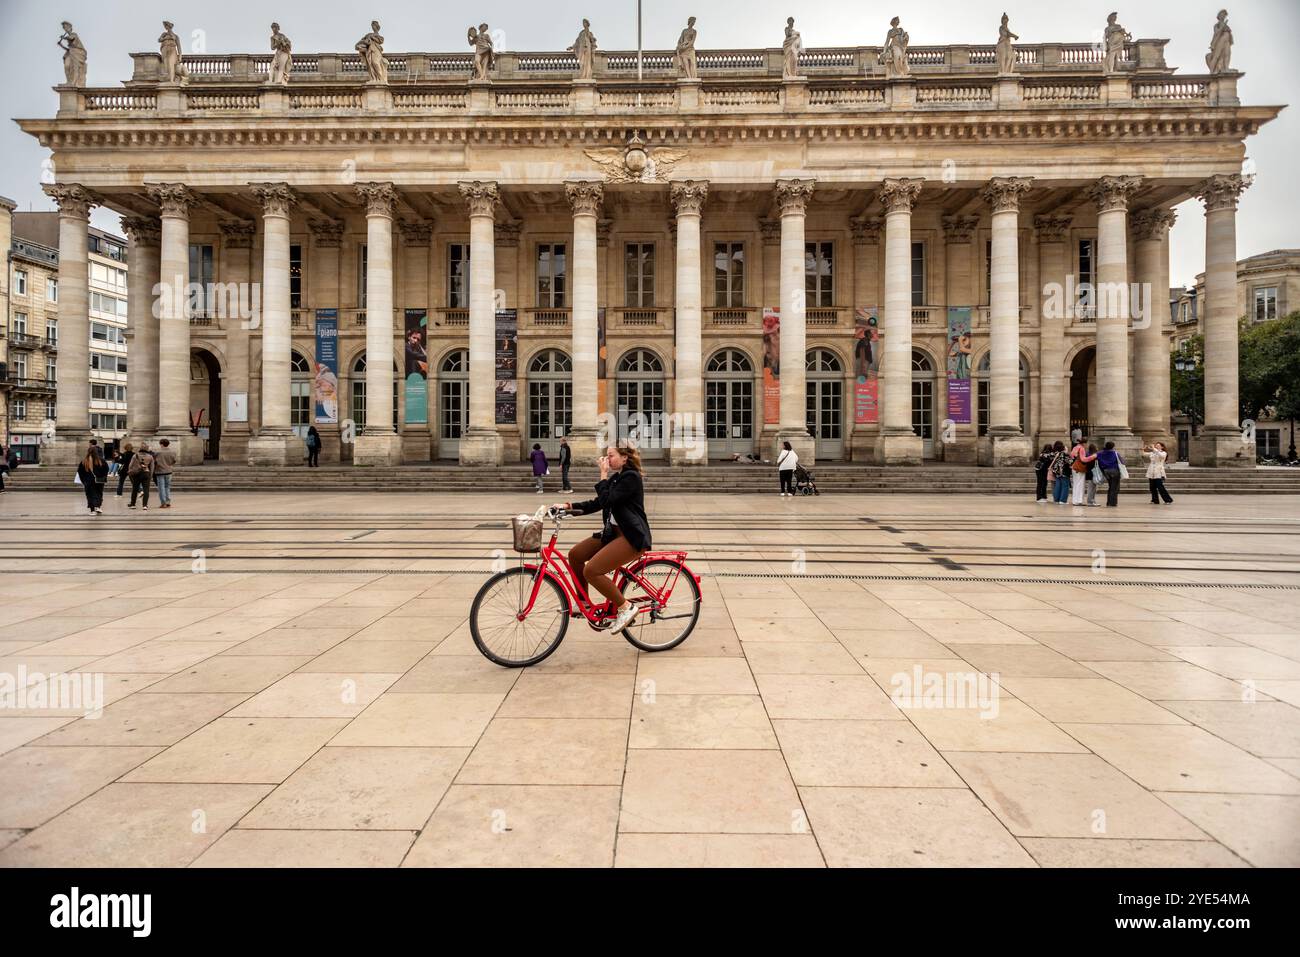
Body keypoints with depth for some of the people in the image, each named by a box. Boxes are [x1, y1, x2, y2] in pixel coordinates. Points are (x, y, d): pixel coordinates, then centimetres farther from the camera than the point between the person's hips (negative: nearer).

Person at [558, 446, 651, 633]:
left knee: (591, 571, -20)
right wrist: (570, 506, 4)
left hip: (632, 537, -10)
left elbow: (606, 501, -22)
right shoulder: (616, 477, 16)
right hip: (614, 532, 10)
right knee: (575, 555, 4)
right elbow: (597, 504, 14)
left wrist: (603, 475, -14)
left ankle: (625, 607, -6)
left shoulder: (631, 477, -13)